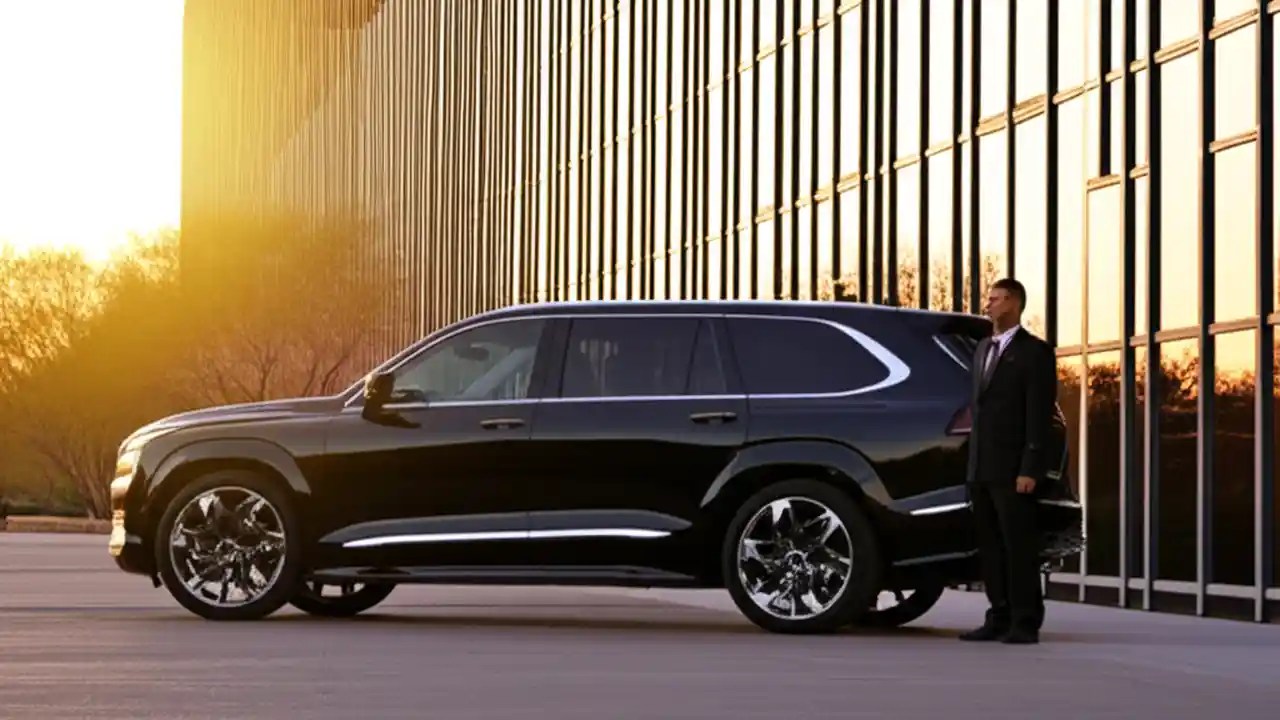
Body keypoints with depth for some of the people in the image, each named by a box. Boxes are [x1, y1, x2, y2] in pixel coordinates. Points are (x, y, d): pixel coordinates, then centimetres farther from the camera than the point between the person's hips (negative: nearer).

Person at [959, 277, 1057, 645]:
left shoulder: (1034, 352, -5)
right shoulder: (983, 349, 18)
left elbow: (1040, 415, -11)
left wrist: (1030, 469, -17)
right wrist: (972, 463, 13)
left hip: (1013, 469, -7)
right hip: (981, 468, 7)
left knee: (1019, 546, -5)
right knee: (990, 547, 7)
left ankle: (1025, 623, -2)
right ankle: (999, 619, 11)